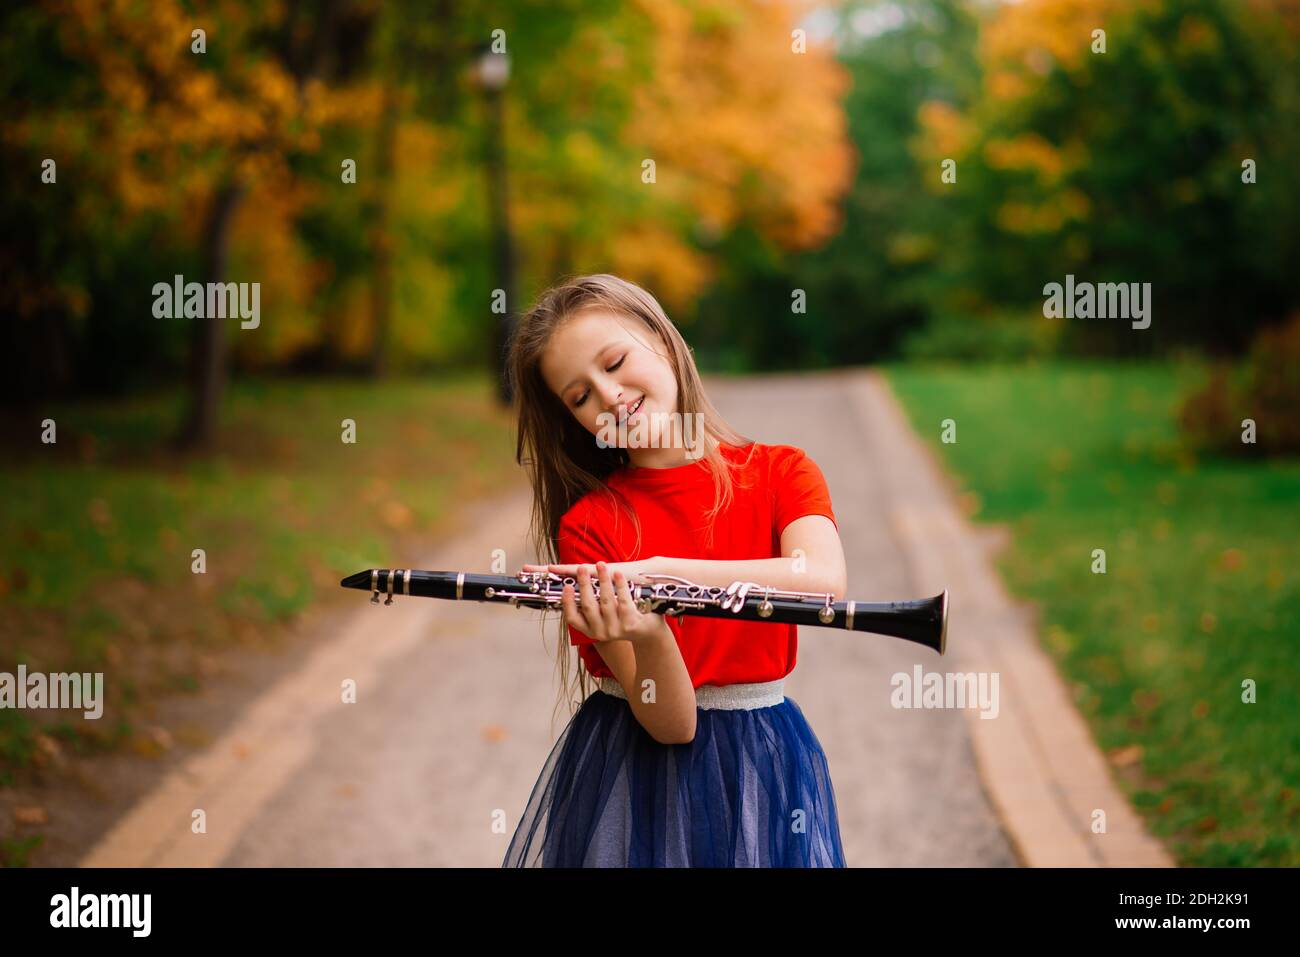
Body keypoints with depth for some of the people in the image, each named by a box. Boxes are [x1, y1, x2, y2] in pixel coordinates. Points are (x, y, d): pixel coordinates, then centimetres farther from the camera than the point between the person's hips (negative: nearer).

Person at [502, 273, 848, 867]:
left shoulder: (781, 472, -3)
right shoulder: (587, 523, -8)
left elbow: (825, 581, -25)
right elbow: (670, 723, -14)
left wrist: (658, 570, -31)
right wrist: (647, 638, -36)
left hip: (762, 768, 1)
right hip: (630, 767, -1)